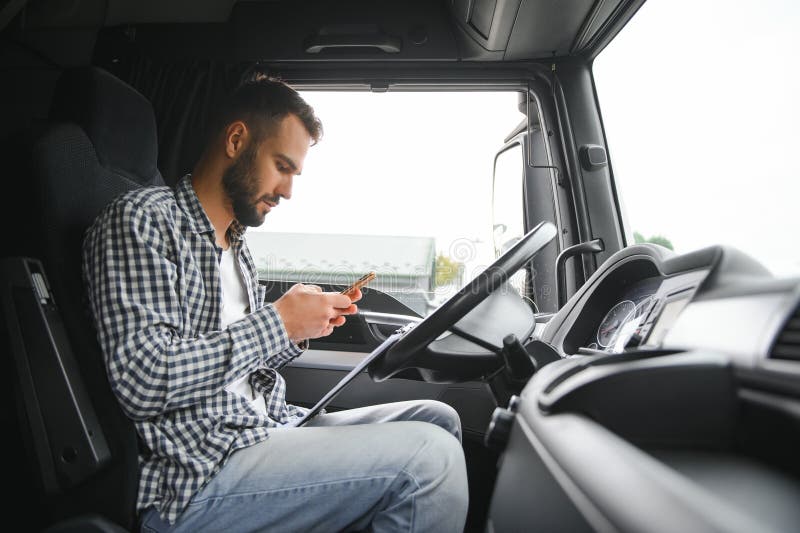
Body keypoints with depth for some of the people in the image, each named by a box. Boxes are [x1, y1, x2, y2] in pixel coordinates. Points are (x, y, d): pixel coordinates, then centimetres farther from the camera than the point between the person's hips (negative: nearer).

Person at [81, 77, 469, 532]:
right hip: (198, 475, -8)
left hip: (267, 427, 9)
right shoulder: (143, 218, -10)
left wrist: (297, 332, 2)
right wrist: (277, 323, -17)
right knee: (429, 456, -22)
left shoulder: (235, 243, 17)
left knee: (439, 418, 3)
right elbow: (144, 381, -22)